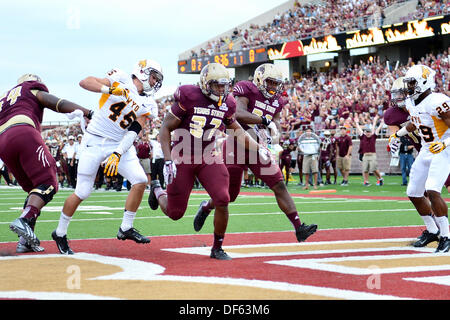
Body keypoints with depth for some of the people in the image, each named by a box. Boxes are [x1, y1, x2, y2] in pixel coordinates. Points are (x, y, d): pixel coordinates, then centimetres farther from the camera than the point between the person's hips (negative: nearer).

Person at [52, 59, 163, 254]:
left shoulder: (147, 105, 7)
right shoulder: (121, 80, -6)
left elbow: (133, 132, -4)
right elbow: (85, 82, -13)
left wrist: (117, 154, -17)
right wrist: (108, 89, -30)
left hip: (120, 145, 5)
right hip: (95, 142, -5)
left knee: (140, 181, -11)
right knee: (82, 193, -5)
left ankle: (126, 229, 2)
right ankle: (60, 233, 15)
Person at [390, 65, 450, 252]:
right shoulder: (411, 103, 5)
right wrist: (398, 134, 35)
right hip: (426, 151, 9)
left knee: (432, 191, -24)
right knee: (413, 193, 11)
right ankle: (433, 230, 28)